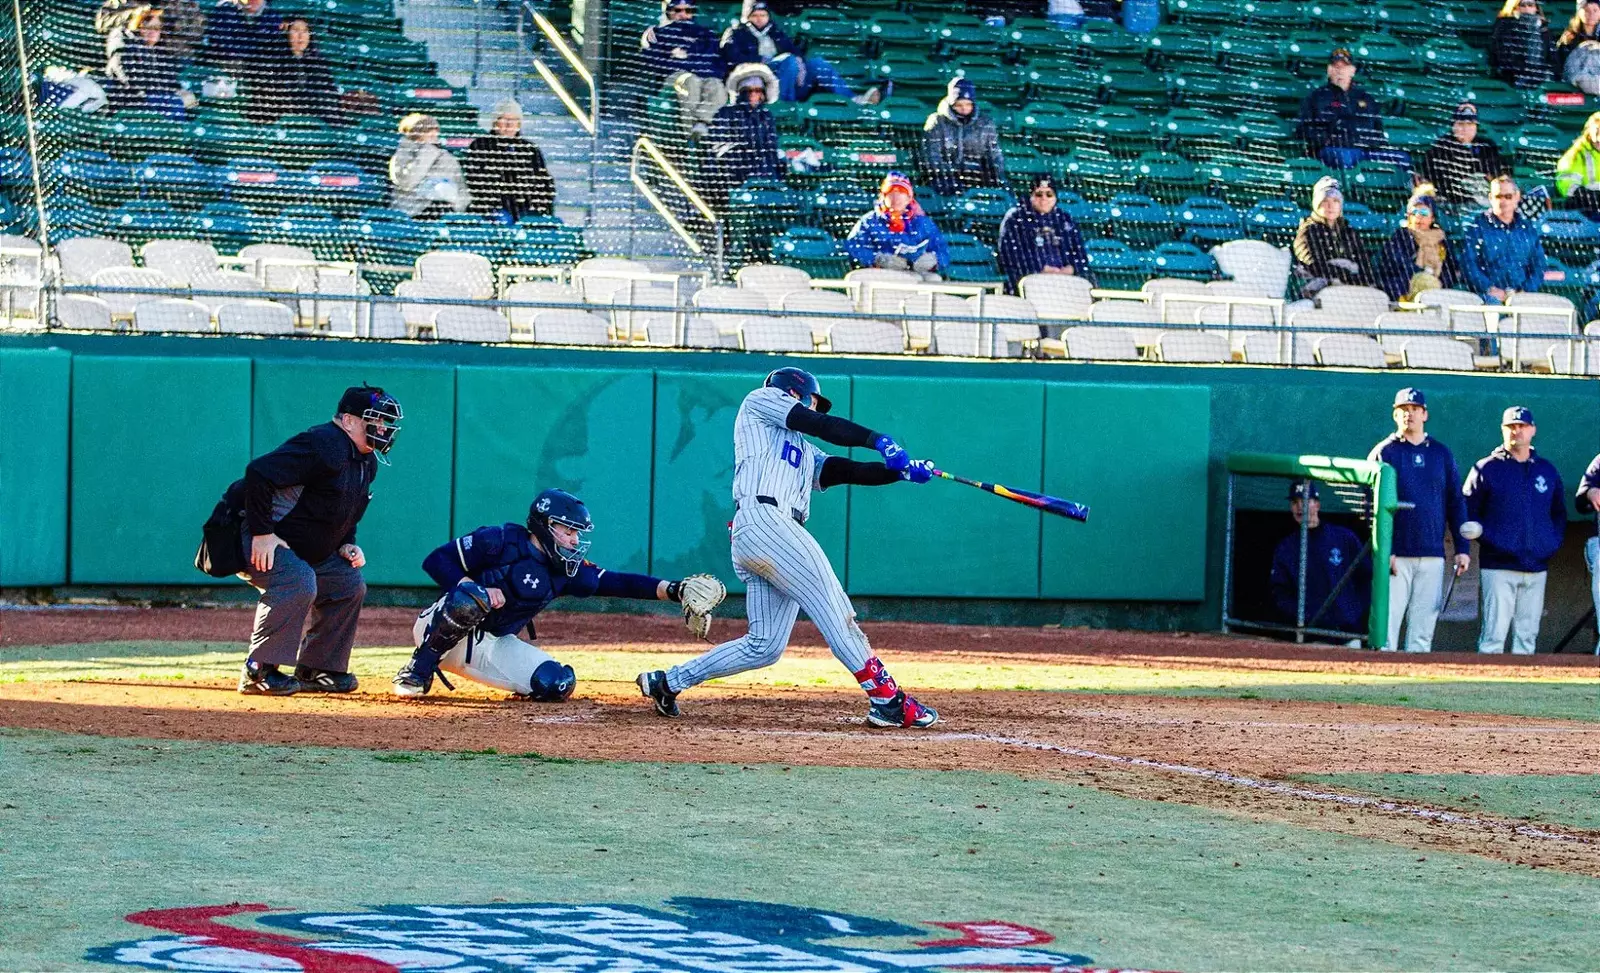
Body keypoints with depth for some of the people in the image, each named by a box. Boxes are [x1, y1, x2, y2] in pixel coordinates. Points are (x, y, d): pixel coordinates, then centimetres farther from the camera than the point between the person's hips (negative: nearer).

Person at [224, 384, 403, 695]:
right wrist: (262, 534, -30)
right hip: (254, 538, -10)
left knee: (349, 585, 7)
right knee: (298, 583, -32)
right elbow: (258, 473, -33)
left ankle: (315, 670, 13)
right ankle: (259, 672, -23)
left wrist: (347, 544, 4)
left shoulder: (367, 462, 8)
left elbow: (344, 514, 25)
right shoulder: (324, 446, -25)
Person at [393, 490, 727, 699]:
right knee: (471, 597, -39)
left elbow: (616, 583, -3)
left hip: (494, 646, 6)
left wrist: (673, 591, -14)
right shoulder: (501, 542, -14)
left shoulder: (565, 571, 3)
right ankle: (419, 670, -19)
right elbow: (436, 560, -15)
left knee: (557, 683, -12)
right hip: (441, 630, -6)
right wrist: (479, 590, -27)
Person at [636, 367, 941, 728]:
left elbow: (852, 471, 22)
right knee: (834, 609, -15)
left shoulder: (807, 456, 35)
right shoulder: (761, 400, 15)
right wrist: (878, 440, -4)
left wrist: (904, 471, 8)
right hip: (762, 519, -9)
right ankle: (886, 698, -21)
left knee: (763, 647, 5)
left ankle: (666, 682, 13)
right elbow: (821, 425, 1)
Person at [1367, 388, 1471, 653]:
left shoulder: (1442, 453, 12)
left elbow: (1456, 503, 12)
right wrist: (1384, 550, -13)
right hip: (1396, 555, -3)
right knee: (1387, 622, -8)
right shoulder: (1384, 452, 3)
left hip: (1432, 556, 3)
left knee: (1423, 628, 2)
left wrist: (1462, 548, 4)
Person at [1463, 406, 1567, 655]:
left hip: (1536, 567, 4)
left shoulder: (1547, 470, 15)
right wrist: (1487, 538, -10)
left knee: (1527, 633, 5)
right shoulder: (1486, 468, 3)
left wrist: (1554, 542, 8)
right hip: (1498, 566, -4)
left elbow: (1559, 512, 24)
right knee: (1494, 632, -10)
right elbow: (1467, 510, 3)